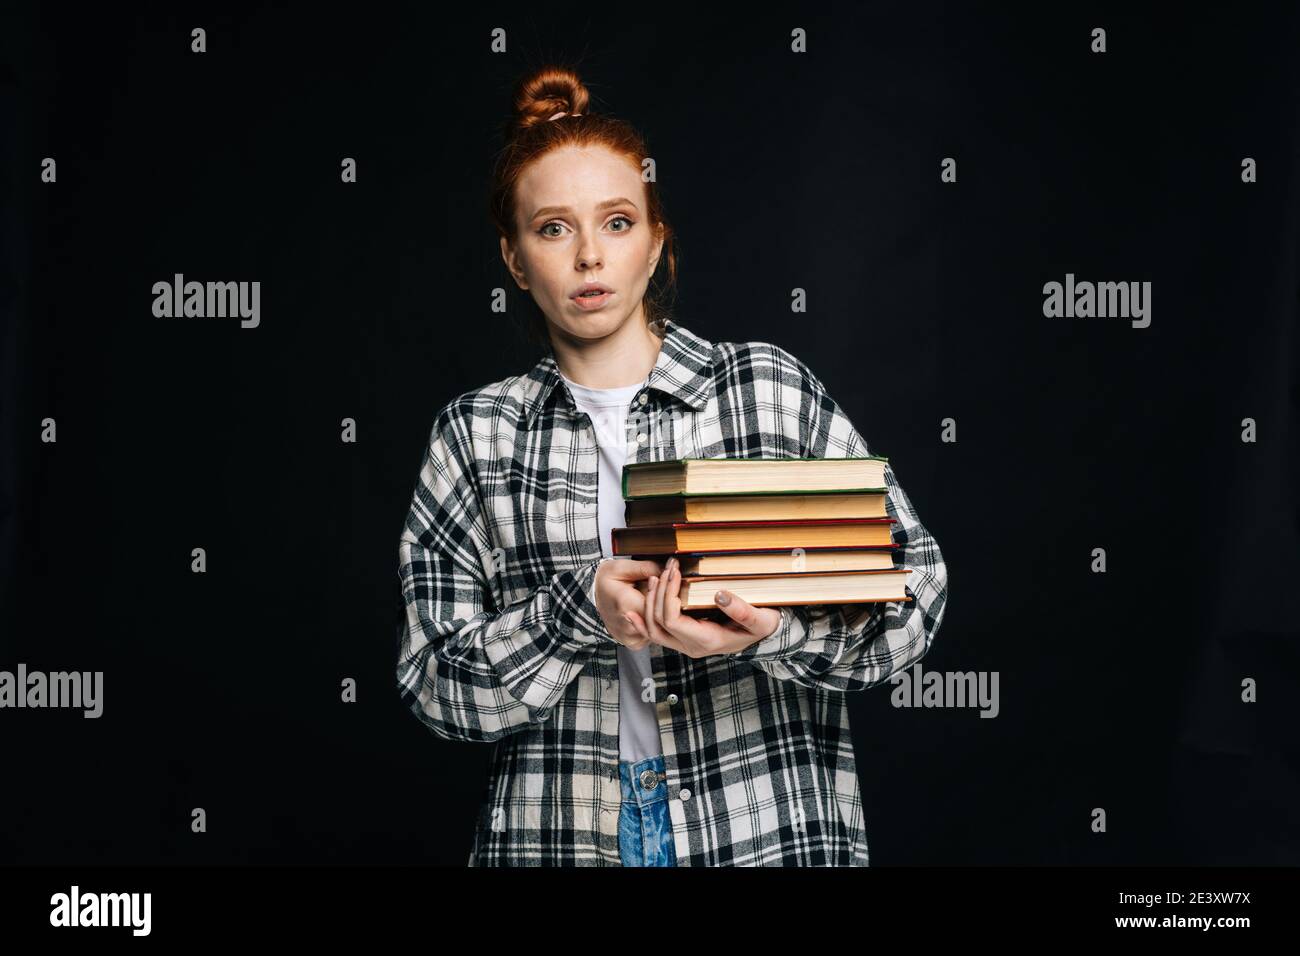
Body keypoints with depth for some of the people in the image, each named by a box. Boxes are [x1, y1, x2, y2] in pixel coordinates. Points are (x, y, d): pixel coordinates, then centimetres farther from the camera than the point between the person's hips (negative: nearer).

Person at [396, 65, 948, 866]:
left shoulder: (770, 387, 0)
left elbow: (913, 581, -4)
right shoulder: (475, 436, 4)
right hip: (561, 831, 1)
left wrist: (774, 628, -21)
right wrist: (580, 612, -17)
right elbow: (436, 685, -1)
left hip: (768, 828, -1)